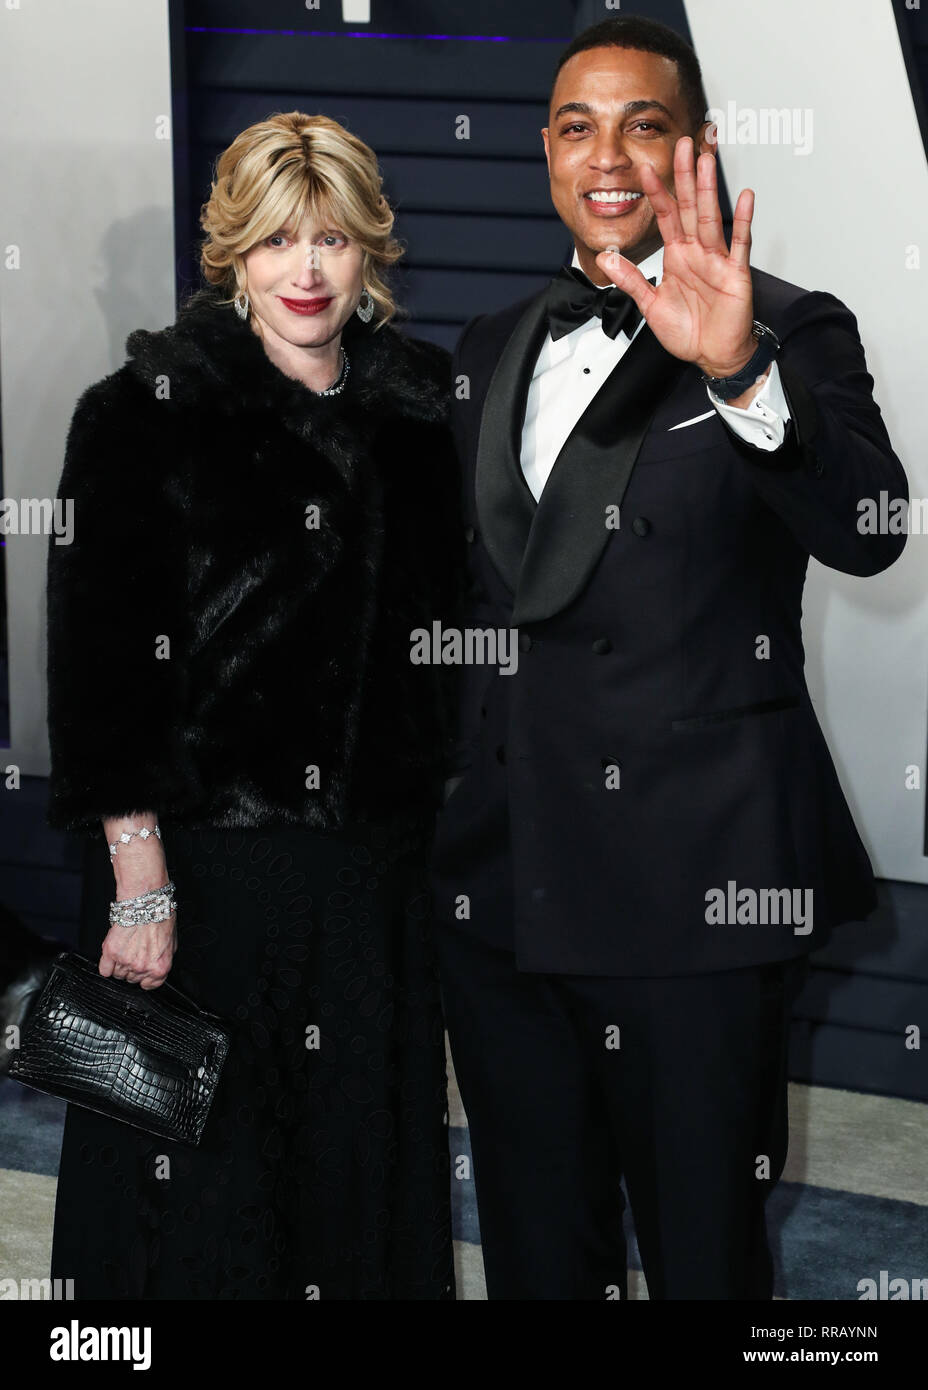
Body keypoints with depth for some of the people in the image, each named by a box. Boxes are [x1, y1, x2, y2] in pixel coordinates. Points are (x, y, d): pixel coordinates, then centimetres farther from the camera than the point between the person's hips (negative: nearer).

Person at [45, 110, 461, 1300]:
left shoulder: (415, 412, 6)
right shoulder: (143, 414, -7)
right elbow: (101, 656, -11)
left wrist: (432, 817, 7)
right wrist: (138, 880, -16)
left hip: (373, 857, 4)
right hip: (204, 854, -4)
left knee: (360, 1165, 13)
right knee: (204, 1176, 5)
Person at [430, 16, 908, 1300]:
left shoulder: (792, 335, -5)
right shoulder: (492, 352, 13)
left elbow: (866, 537, -24)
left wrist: (740, 372, -40)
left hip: (696, 884, -5)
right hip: (503, 877, 5)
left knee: (703, 1253, 6)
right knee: (535, 1253, 16)